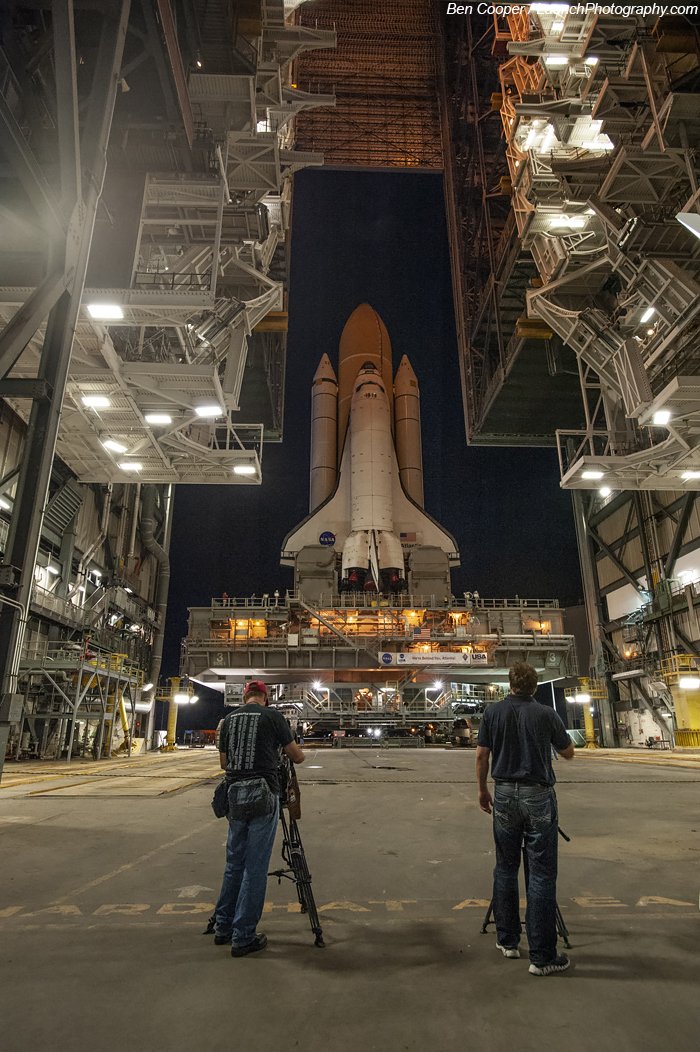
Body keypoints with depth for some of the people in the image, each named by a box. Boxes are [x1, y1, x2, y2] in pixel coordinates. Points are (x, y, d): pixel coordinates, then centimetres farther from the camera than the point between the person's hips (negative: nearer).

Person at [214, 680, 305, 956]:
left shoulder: (229, 719, 9)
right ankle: (243, 937, 9)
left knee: (234, 863, 18)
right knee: (255, 868, 3)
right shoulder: (273, 716, -4)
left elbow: (223, 762, 16)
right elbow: (297, 756, 4)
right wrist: (300, 755, 27)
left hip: (235, 794, 5)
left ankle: (223, 927, 28)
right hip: (262, 795, -5)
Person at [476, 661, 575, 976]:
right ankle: (542, 956, 7)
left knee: (506, 869, 15)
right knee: (541, 875, 2)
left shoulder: (493, 712, -2)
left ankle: (507, 940, 24)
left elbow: (481, 756, 1)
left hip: (504, 795, 3)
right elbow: (568, 753, 5)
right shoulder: (545, 714, -8)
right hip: (539, 797, -2)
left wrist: (482, 790, 13)